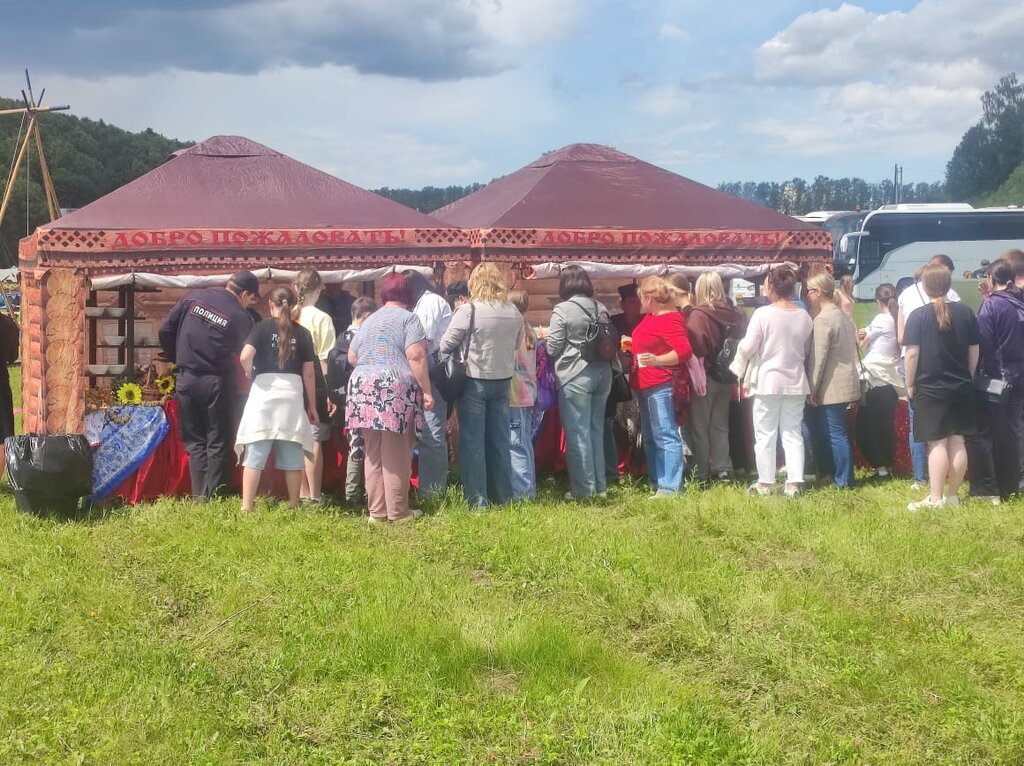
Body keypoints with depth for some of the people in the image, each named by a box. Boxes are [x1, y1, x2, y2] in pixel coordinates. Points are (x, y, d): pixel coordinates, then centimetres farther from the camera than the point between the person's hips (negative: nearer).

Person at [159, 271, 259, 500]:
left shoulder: (193, 298, 1)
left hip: (186, 381, 3)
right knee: (218, 444, 6)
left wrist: (177, 358, 18)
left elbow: (165, 331, 4)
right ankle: (212, 499, 1)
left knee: (195, 442, 11)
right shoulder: (240, 317, -8)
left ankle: (198, 498, 6)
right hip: (217, 384, -3)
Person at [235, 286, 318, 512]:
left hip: (264, 390, -1)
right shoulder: (302, 333, 7)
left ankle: (246, 507, -4)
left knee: (255, 454, 0)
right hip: (293, 394, 2)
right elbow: (309, 373, 6)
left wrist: (250, 372, 9)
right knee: (292, 456, 8)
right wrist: (312, 405, 13)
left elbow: (245, 356, -13)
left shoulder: (263, 327, 1)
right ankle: (294, 506, 13)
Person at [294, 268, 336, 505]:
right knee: (314, 440, -1)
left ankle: (302, 493, 20)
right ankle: (314, 496, 1)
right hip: (314, 383, -5)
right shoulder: (322, 318, -10)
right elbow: (325, 359, -11)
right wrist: (330, 391, -6)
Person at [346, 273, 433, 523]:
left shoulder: (369, 321, 18)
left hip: (364, 390, 6)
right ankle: (397, 511, 1)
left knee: (374, 455, 8)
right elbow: (416, 357, -11)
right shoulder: (407, 319, -1)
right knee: (396, 456, -2)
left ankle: (377, 511, 10)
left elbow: (352, 357, 20)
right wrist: (426, 390, -8)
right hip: (396, 392, -6)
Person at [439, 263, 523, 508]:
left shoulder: (468, 311, -15)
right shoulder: (514, 313, 1)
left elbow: (446, 345, -9)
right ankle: (503, 495, 18)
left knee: (472, 441, 2)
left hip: (474, 380, -5)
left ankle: (476, 499, 1)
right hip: (502, 380, 5)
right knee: (500, 440, 12)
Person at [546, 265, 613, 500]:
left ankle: (583, 488, 3)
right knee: (596, 430, 13)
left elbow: (553, 349, -8)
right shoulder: (601, 308, 8)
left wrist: (547, 337, 12)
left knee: (578, 432, 0)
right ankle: (600, 486, 18)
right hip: (602, 373, 6)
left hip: (575, 376, -6)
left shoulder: (562, 310, -10)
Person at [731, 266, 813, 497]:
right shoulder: (804, 317, 0)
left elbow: (748, 348, -11)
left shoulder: (763, 314, -14)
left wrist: (741, 368, 8)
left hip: (768, 381, -4)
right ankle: (793, 483, 7)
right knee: (793, 433, 9)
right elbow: (806, 350, 11)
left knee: (765, 435, 6)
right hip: (795, 382, 4)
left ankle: (765, 483, 11)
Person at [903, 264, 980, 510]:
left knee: (937, 444, -3)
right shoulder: (965, 313, 1)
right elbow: (974, 351, 7)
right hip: (961, 388, 4)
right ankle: (952, 495, 17)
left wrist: (910, 384, -2)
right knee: (957, 441, 9)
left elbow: (912, 354, -14)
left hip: (930, 389, -4)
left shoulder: (919, 316, -11)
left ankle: (935, 499, -2)